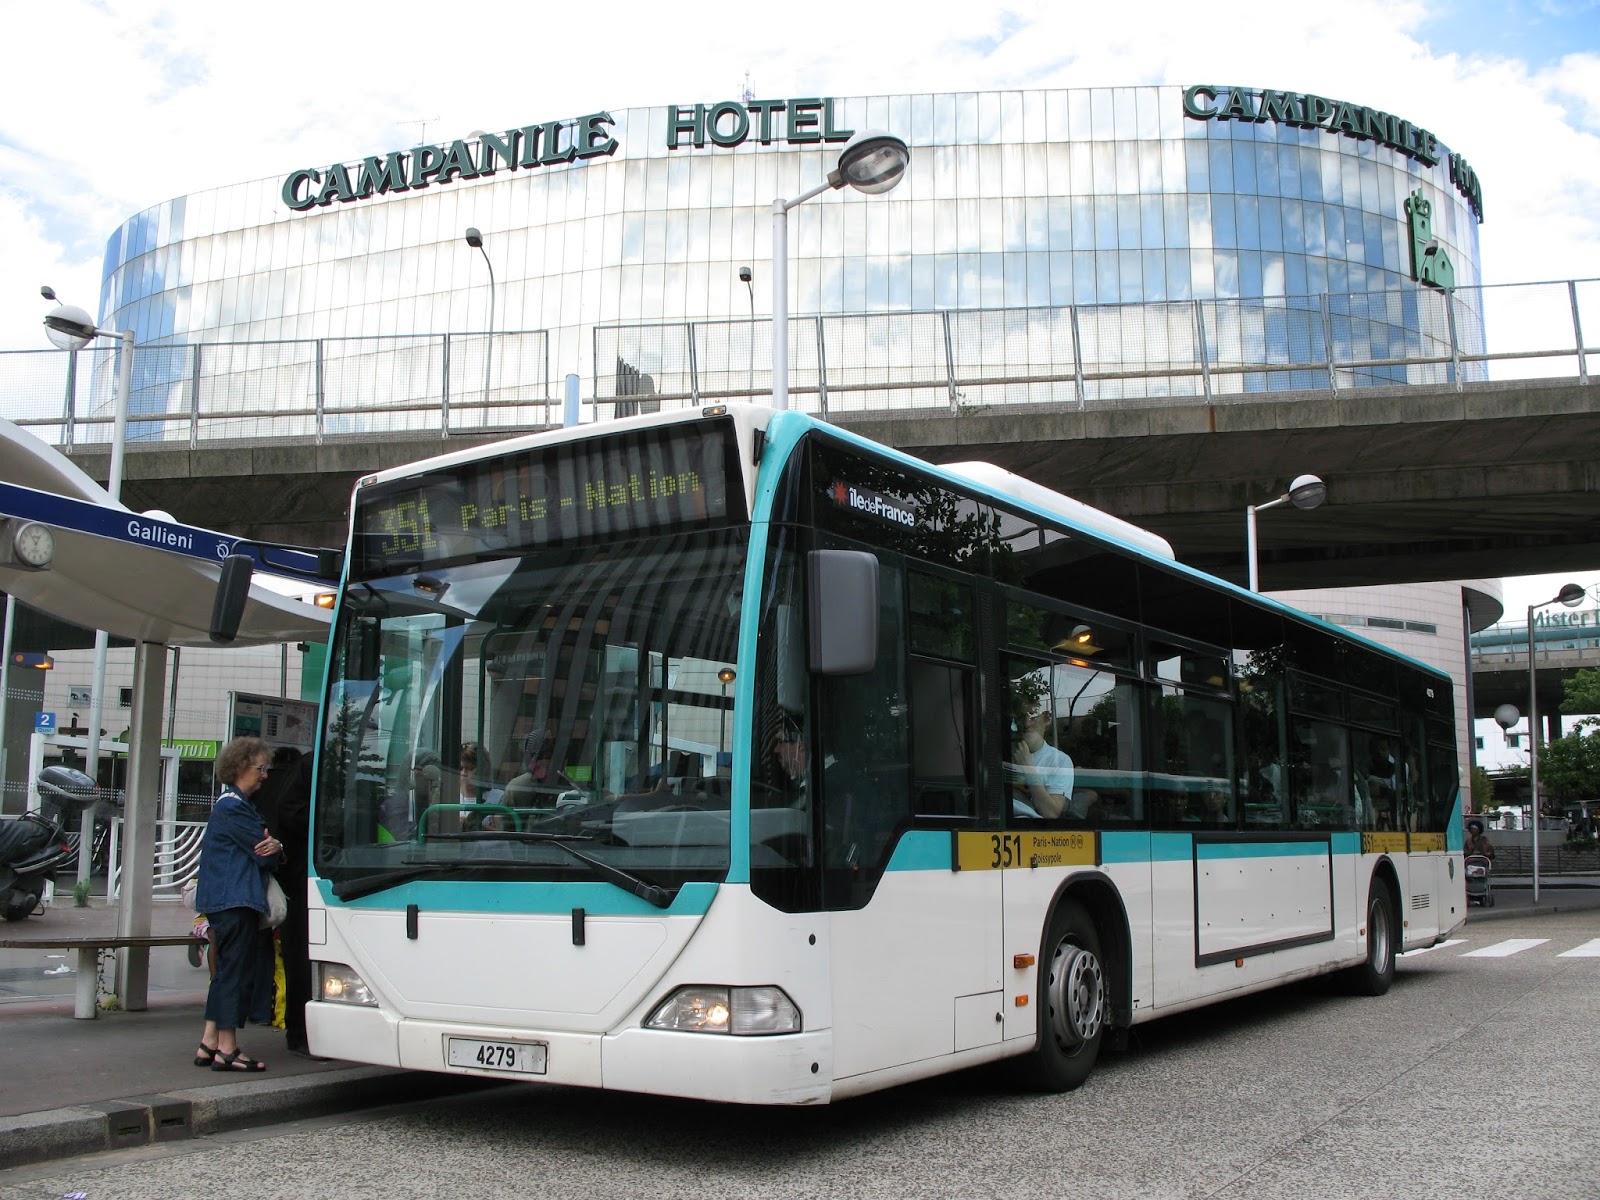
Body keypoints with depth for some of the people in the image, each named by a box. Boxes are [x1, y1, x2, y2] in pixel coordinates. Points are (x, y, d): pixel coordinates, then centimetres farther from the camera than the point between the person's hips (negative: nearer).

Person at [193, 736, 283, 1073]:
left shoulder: (239, 803, 21)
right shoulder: (233, 806, -12)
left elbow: (265, 849, 15)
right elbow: (264, 854, -16)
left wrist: (275, 847, -8)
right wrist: (274, 848, 7)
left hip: (226, 901, 11)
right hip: (236, 900, -11)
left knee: (228, 969, 13)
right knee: (237, 970, -7)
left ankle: (209, 1044, 17)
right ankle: (227, 1049, -4)